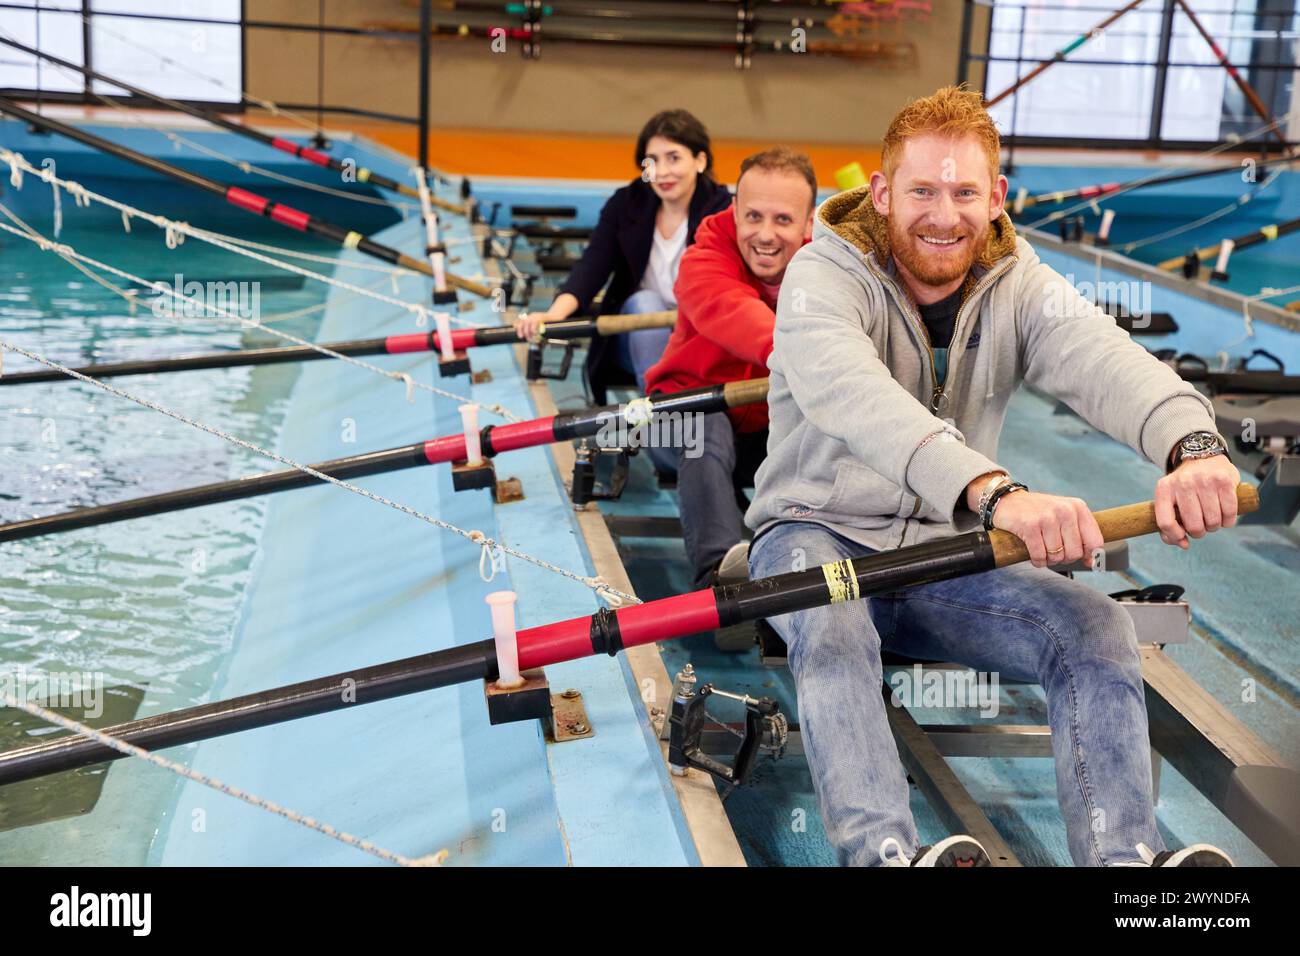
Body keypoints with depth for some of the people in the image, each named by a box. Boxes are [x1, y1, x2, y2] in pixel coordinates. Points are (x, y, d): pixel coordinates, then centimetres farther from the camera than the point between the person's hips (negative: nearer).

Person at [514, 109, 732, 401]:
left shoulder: (723, 210, -12)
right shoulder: (626, 203, -3)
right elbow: (593, 265, -16)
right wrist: (556, 313, -37)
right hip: (639, 338, 2)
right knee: (644, 302, -30)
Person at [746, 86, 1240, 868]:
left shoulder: (1019, 285, -3)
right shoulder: (827, 275, -16)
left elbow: (1106, 361, -25)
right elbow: (856, 398, -39)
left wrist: (1193, 443, -50)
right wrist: (994, 491, -57)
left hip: (946, 550, 4)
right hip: (819, 534, -4)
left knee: (1099, 628, -18)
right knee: (832, 631, -37)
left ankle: (1123, 858, -21)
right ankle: (889, 853, -44)